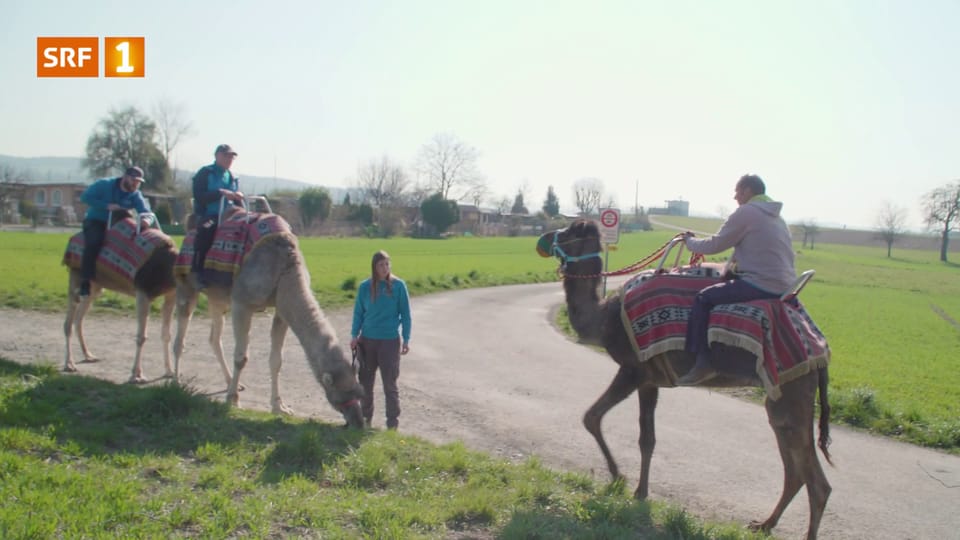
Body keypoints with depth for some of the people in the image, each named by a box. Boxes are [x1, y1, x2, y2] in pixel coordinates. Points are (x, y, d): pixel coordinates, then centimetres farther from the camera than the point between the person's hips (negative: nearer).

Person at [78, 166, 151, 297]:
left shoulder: (136, 195, -4)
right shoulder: (105, 184, -12)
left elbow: (145, 211, -18)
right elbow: (85, 197, -17)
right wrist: (107, 206, -28)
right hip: (95, 221, -4)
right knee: (93, 243, -32)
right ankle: (85, 282, -29)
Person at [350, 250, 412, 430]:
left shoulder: (398, 285, -4)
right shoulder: (365, 287, 1)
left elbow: (405, 313, 0)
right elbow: (358, 312, 8)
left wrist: (406, 339, -4)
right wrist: (354, 335, -1)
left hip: (390, 340, -2)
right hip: (367, 340, 3)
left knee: (390, 384, 2)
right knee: (365, 382, 12)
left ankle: (392, 423, 11)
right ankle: (365, 418, 27)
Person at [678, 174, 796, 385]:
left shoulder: (746, 212, -6)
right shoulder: (776, 217, 21)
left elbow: (715, 245, -4)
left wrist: (689, 241, 13)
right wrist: (733, 263, 26)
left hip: (761, 285, -9)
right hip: (786, 286, 9)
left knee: (704, 298, -5)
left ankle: (703, 362, -11)